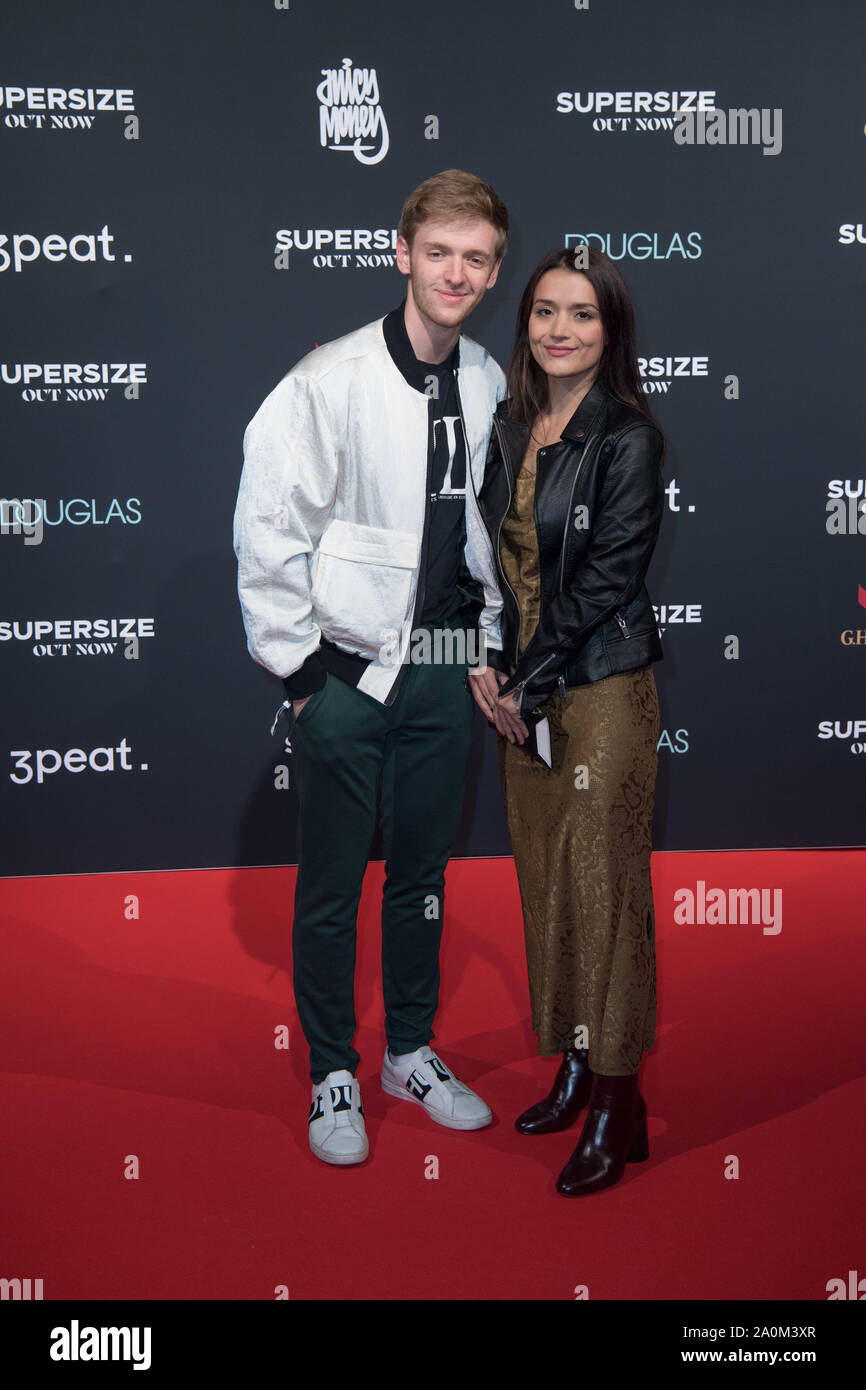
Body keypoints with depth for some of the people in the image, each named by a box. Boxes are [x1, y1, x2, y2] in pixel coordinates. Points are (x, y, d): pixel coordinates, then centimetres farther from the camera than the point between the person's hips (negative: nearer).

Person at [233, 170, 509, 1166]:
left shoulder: (489, 386, 4)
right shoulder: (331, 382, -14)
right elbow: (266, 532, -12)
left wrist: (486, 642, 11)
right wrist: (298, 671, -10)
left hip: (442, 670, 5)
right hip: (346, 670, -5)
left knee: (422, 872, 16)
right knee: (331, 887, 6)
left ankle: (411, 1053, 34)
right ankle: (332, 1074, 24)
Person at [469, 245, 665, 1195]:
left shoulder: (628, 439, -9)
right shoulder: (509, 427, 10)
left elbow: (604, 582, -14)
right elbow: (489, 553, 12)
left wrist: (530, 686, -12)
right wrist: (486, 662, 0)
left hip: (599, 691, -6)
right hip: (520, 692, 7)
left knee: (604, 886, -1)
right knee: (544, 882, 13)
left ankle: (618, 1109, 10)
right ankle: (573, 1070, 28)